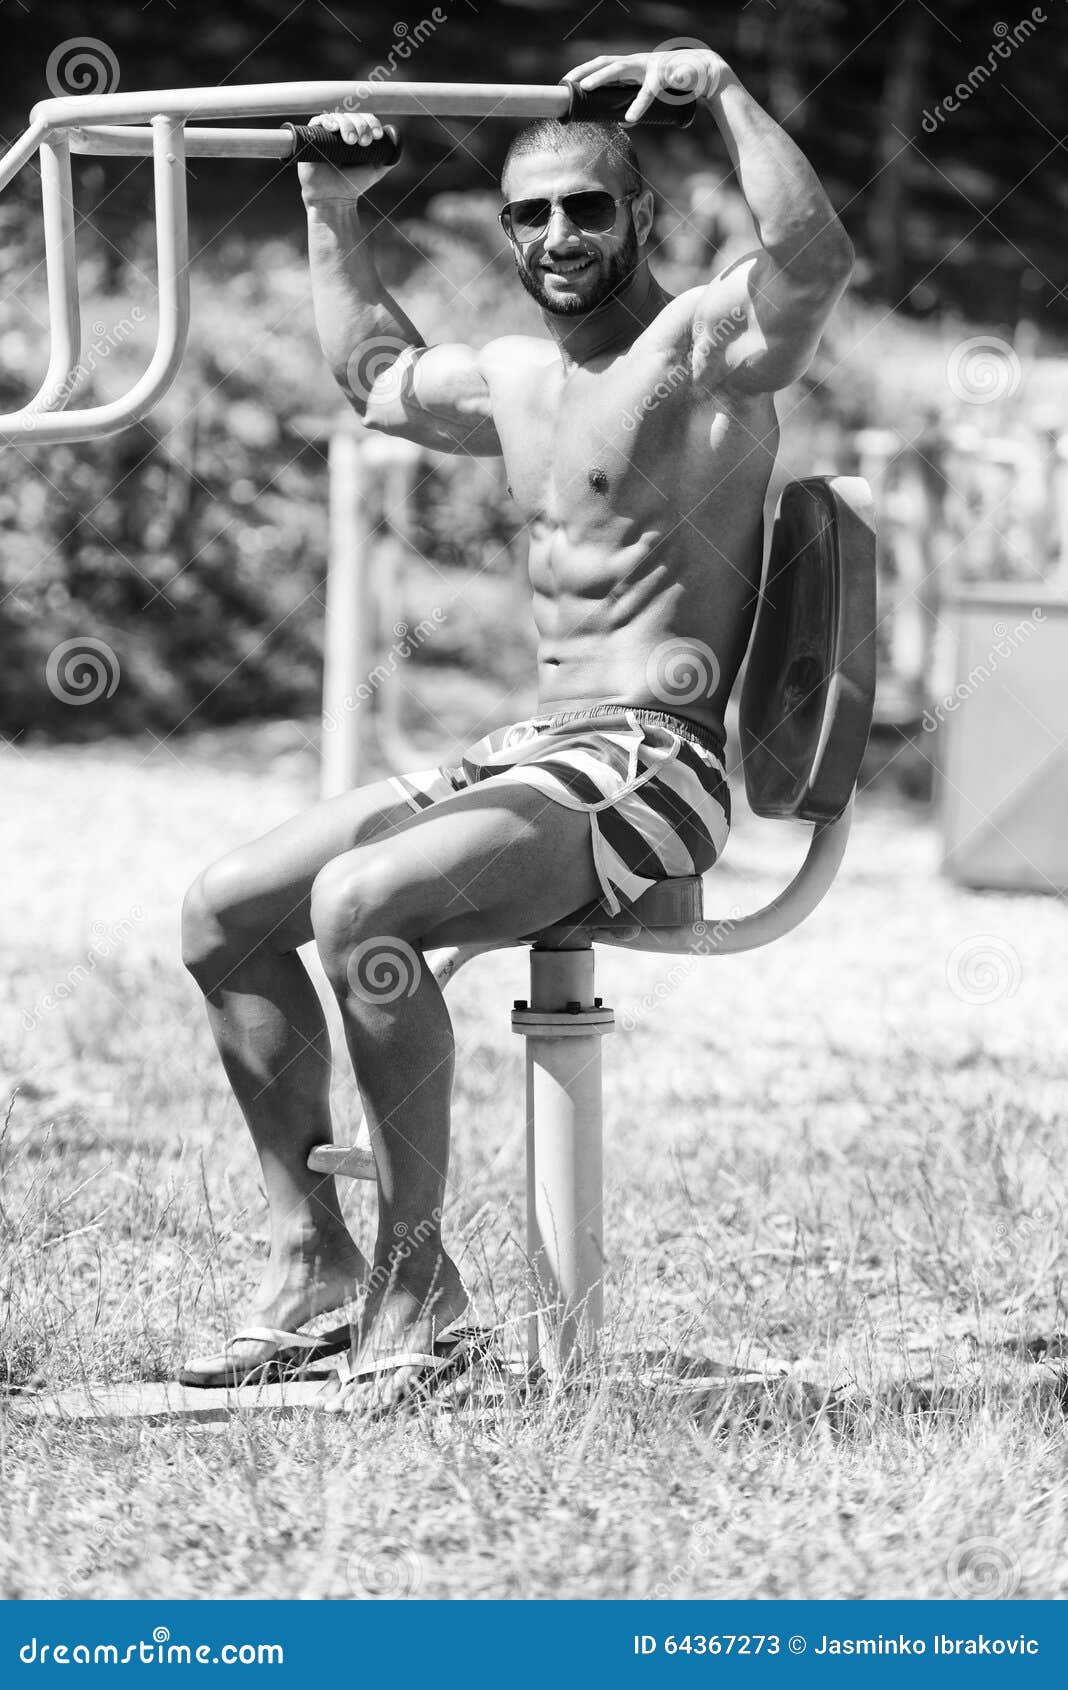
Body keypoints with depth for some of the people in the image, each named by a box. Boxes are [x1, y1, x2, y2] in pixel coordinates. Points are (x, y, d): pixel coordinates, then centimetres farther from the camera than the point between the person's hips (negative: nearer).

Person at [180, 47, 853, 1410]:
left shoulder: (703, 345, -7)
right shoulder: (515, 381, 17)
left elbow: (815, 261, -30)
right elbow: (374, 376, 39)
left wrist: (721, 90, -27)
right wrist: (333, 216, 34)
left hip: (652, 776, -9)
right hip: (528, 757, 9)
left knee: (359, 905, -30)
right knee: (222, 910, 3)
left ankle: (415, 1269, -17)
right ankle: (308, 1246, 10)